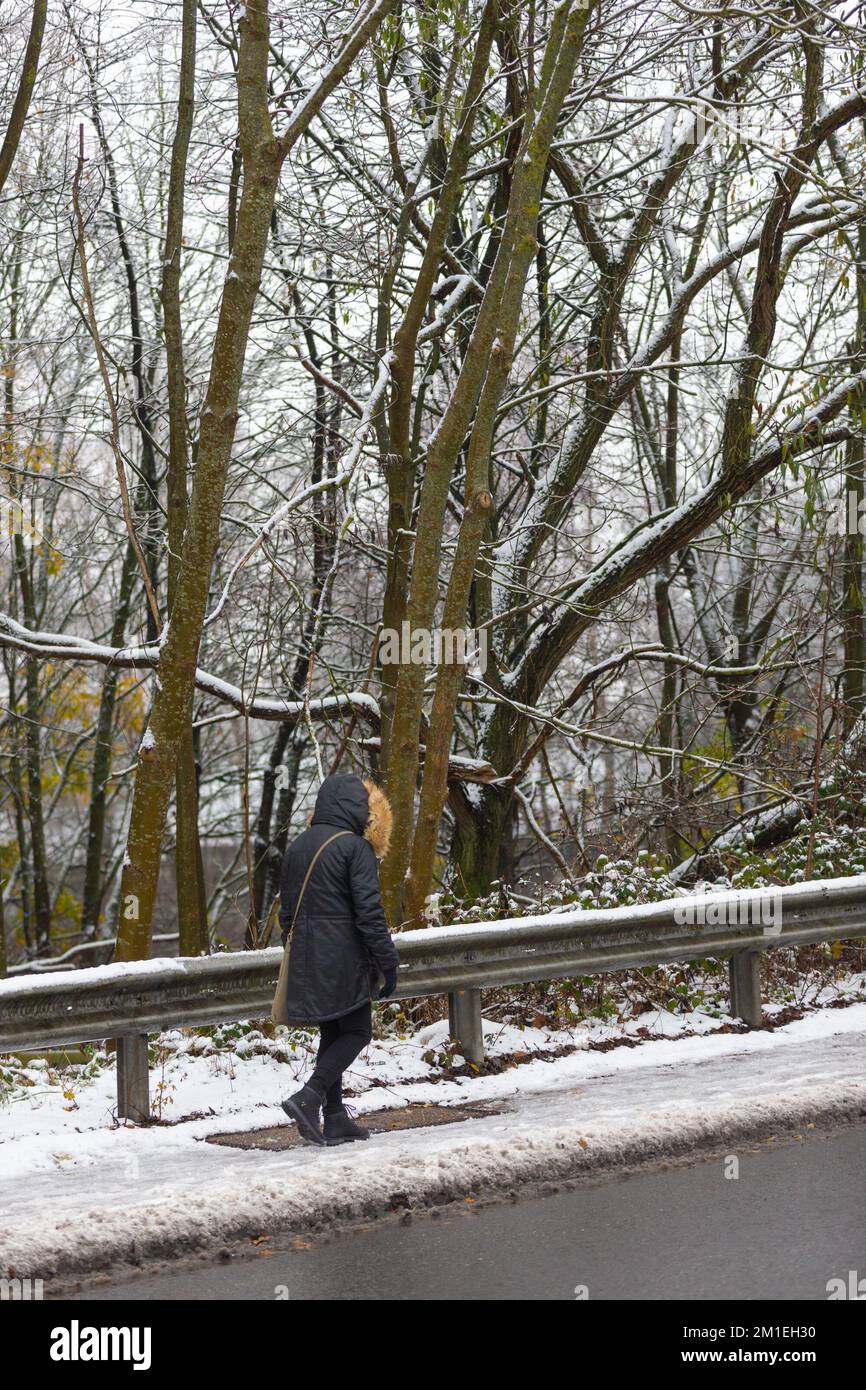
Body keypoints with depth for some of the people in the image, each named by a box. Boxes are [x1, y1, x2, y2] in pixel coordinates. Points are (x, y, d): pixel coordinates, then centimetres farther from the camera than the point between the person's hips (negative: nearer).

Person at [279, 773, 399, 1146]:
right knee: (357, 1032, 3)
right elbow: (369, 912, -15)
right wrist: (387, 962, -10)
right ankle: (308, 1097, -13)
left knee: (331, 1033, 14)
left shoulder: (298, 847, 12)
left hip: (306, 961, 7)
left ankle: (335, 1118, 12)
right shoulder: (355, 847, -11)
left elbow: (287, 910, 16)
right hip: (344, 958, -7)